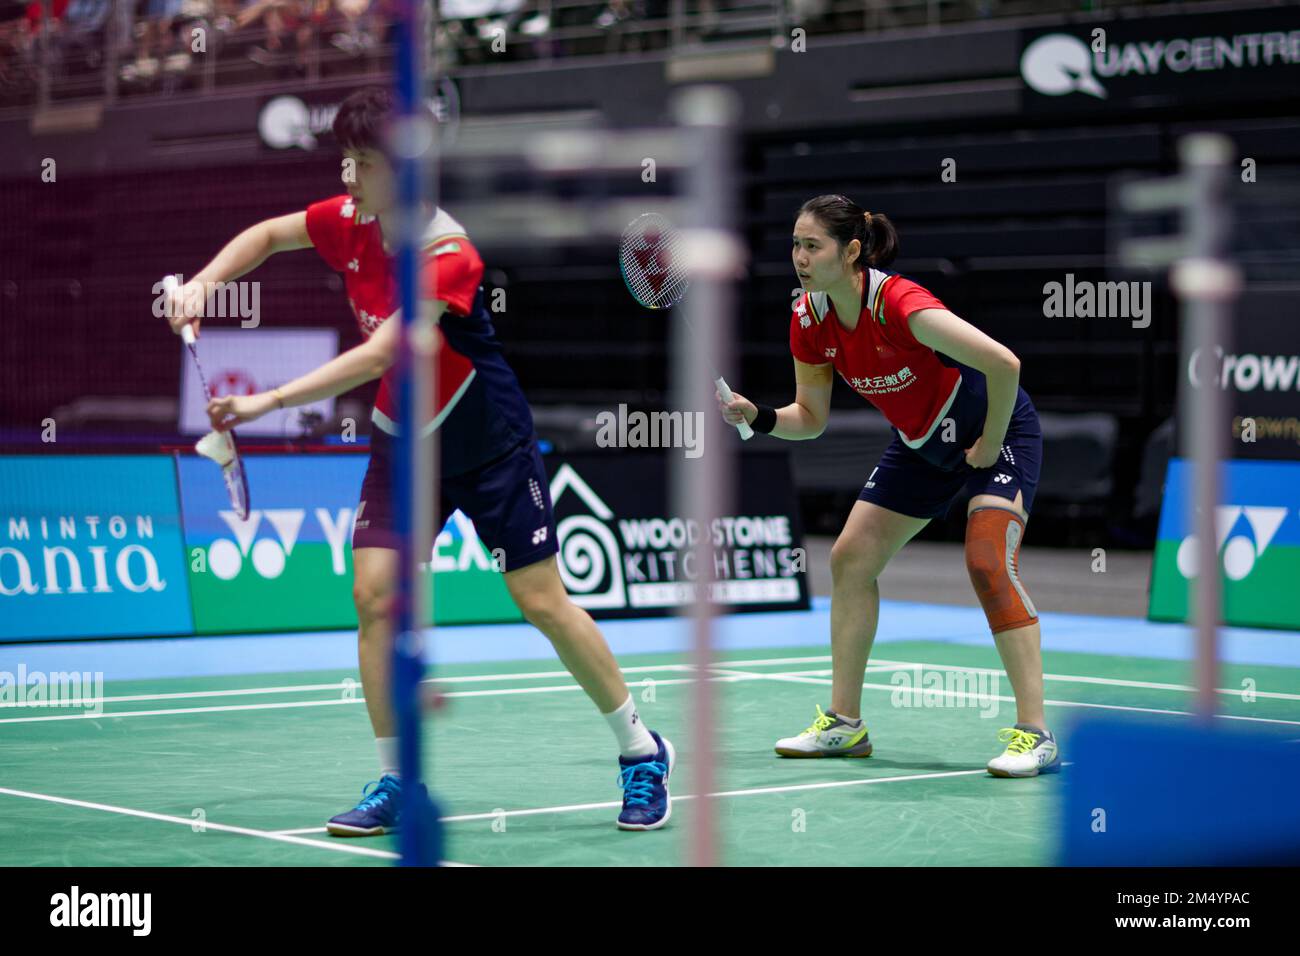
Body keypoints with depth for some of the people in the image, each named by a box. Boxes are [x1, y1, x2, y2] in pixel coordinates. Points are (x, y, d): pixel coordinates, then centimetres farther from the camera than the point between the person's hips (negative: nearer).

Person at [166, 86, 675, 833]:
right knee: (375, 595, -8)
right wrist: (203, 284, -5)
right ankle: (395, 781, 3)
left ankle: (642, 753, 13)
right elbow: (267, 234, 12)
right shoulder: (351, 222, -8)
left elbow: (377, 357, -35)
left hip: (489, 441, -5)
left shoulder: (448, 257, -28)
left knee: (543, 600, -4)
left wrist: (268, 401, -40)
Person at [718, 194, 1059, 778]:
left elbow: (1003, 363, -36)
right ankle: (844, 724, 14)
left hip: (997, 429, -8)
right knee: (851, 558, 3)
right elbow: (810, 418, 1)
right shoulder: (809, 320, -11)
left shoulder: (898, 304, -34)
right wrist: (758, 417, -18)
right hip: (921, 443, 8)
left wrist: (990, 445, -24)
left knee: (988, 564, -24)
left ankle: (1034, 735, -20)